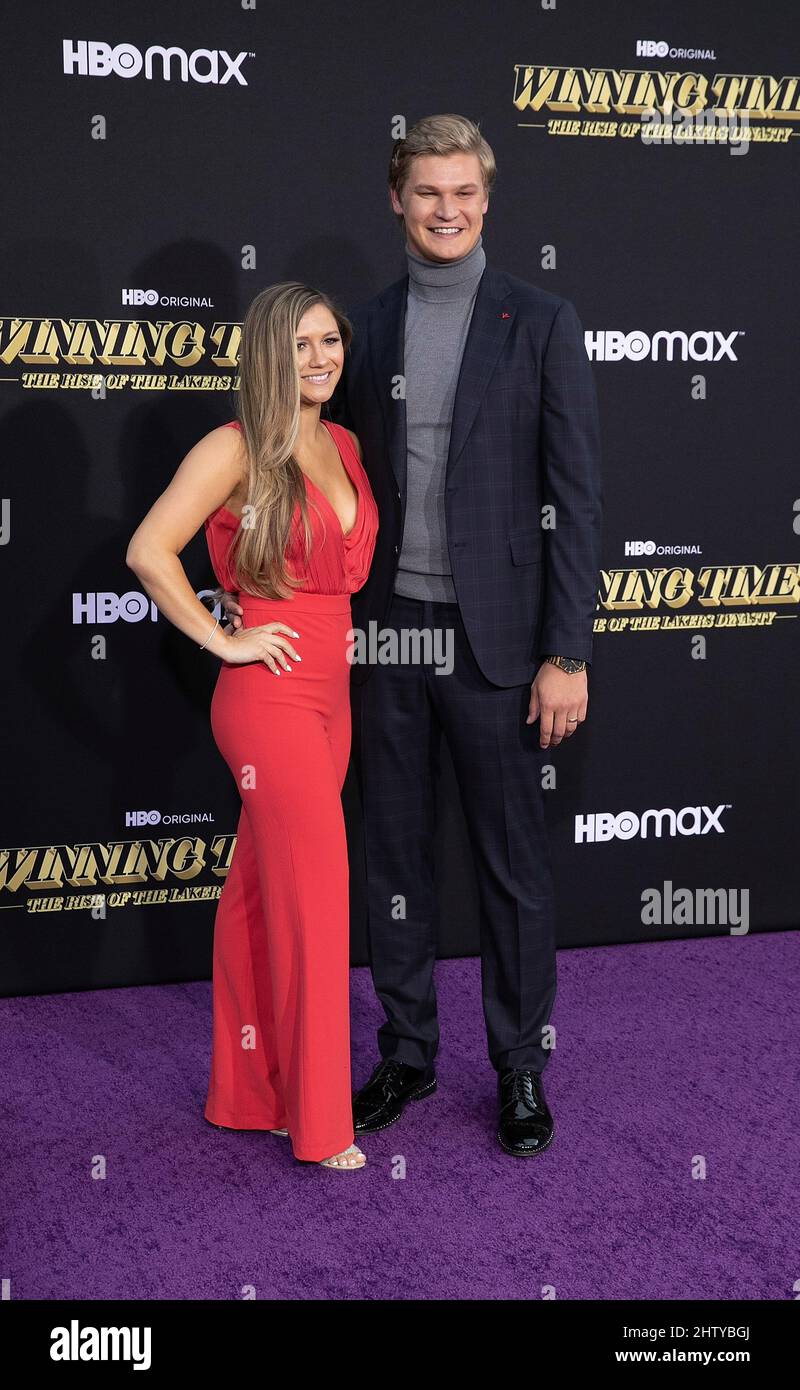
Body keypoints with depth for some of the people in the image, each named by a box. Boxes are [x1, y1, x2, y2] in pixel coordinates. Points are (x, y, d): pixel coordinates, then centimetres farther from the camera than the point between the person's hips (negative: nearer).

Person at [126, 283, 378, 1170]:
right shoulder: (237, 448, -10)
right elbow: (148, 551, -17)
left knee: (260, 897, 14)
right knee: (313, 904, -3)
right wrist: (224, 641, -13)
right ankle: (319, 1123, 9)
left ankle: (250, 1094, 25)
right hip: (272, 698, -7)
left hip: (329, 696, 7)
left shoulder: (346, 445, 12)